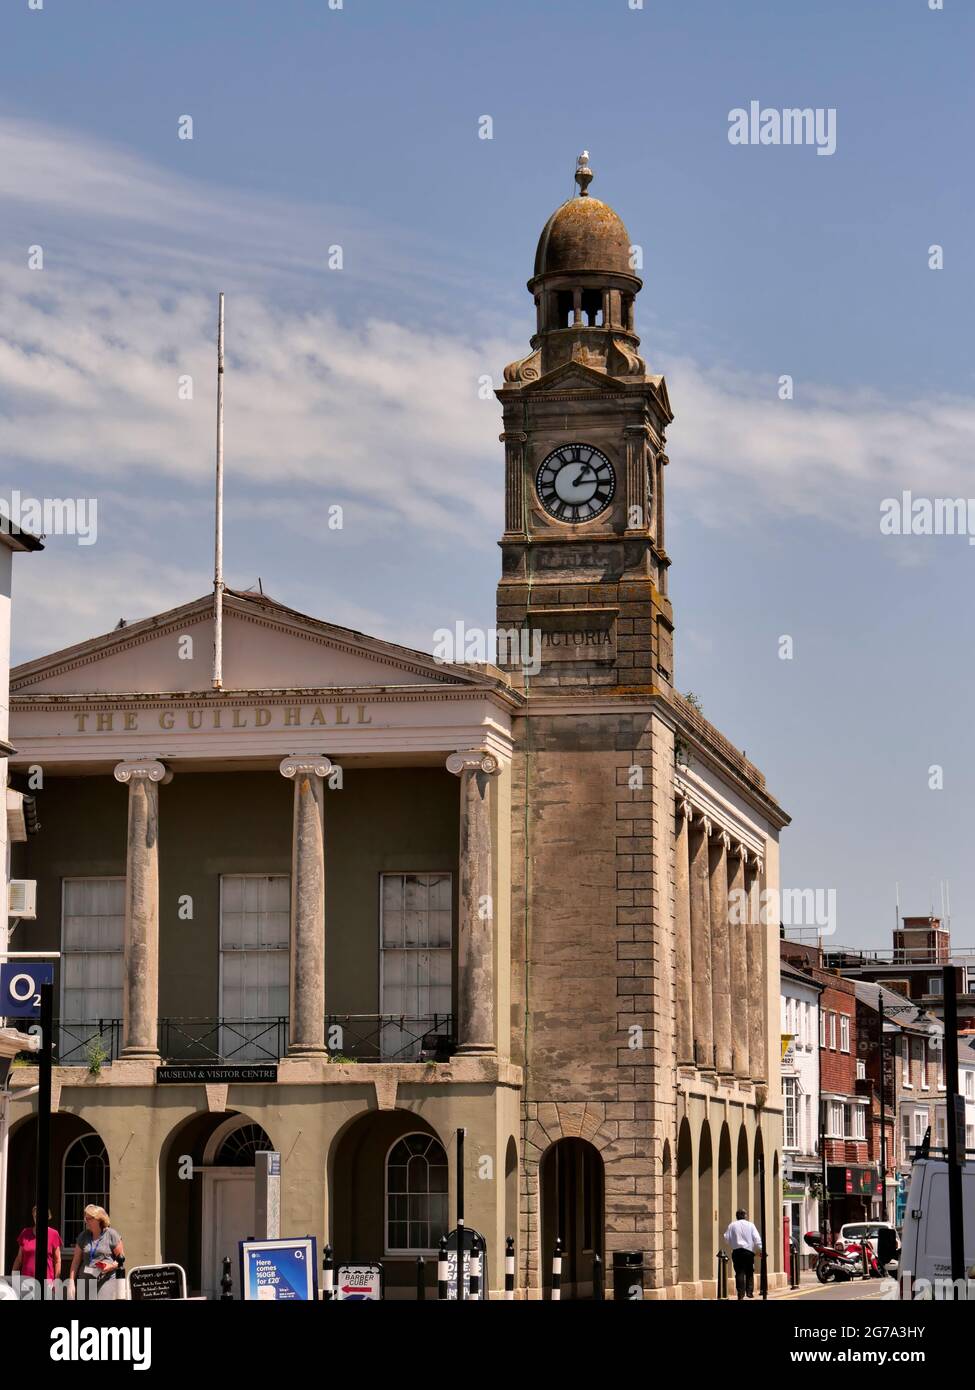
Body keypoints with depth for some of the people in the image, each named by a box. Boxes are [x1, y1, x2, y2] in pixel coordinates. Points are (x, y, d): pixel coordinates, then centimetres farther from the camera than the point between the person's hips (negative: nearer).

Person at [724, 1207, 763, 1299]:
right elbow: (757, 1239, -2)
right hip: (749, 1251, 0)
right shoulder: (750, 1225, 2)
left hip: (736, 1251, 0)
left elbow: (727, 1238, 2)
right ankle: (749, 1291, 5)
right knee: (749, 1272, 12)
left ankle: (741, 1293, -8)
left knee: (739, 1272, -1)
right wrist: (761, 1249, 2)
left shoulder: (732, 1225, 4)